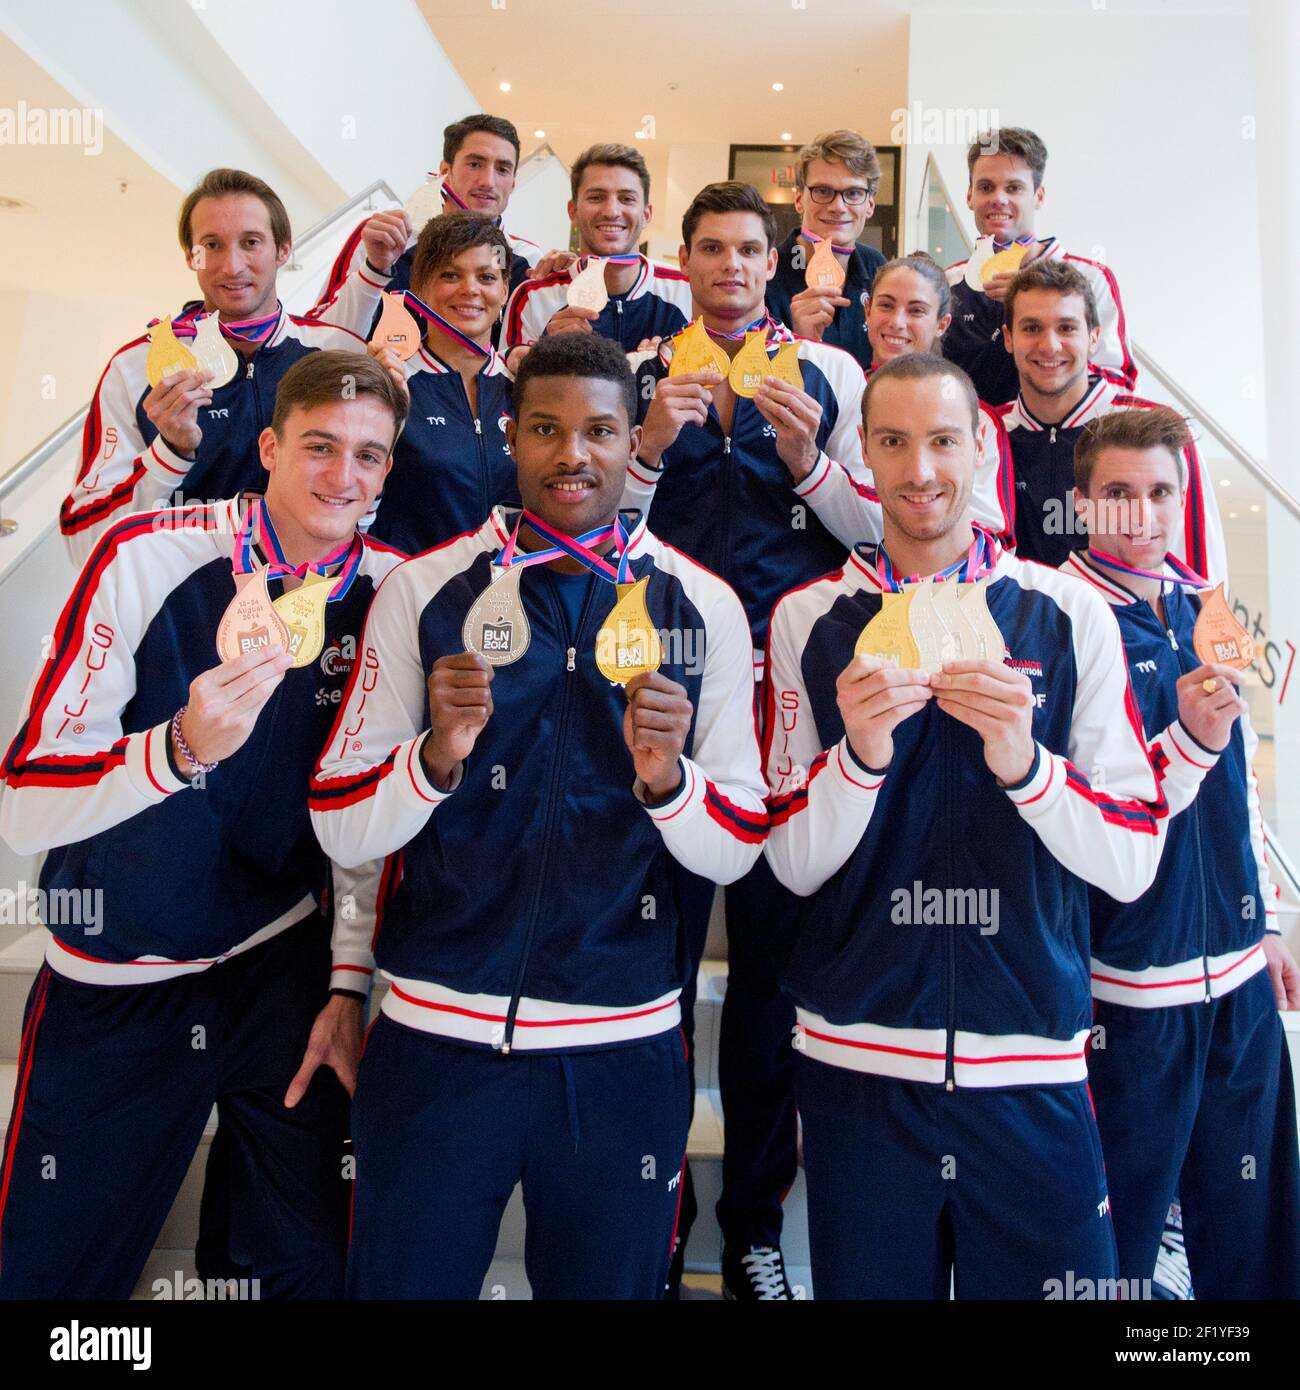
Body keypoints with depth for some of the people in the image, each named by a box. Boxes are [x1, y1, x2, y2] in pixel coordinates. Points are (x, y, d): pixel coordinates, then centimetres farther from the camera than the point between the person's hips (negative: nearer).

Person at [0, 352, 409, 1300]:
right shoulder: (149, 556, -17)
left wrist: (348, 983, 0)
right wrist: (183, 748, -37)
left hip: (286, 964, 2)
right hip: (113, 981, -1)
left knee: (316, 1263, 9)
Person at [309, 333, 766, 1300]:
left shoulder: (704, 606, 2)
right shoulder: (425, 589, 0)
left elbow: (737, 852, 1)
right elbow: (341, 831, -2)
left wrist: (667, 779, -19)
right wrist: (436, 754, -21)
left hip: (623, 1046, 1)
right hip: (436, 1037, 0)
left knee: (608, 1283, 16)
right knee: (403, 1282, 13)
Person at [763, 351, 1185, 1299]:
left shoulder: (1070, 613, 1)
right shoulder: (808, 620, 1)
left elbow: (1133, 863, -3)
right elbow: (793, 864, -1)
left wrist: (1022, 760, -21)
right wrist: (860, 753, -19)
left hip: (1034, 1064, 0)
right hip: (858, 1058, 0)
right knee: (869, 1281, 12)